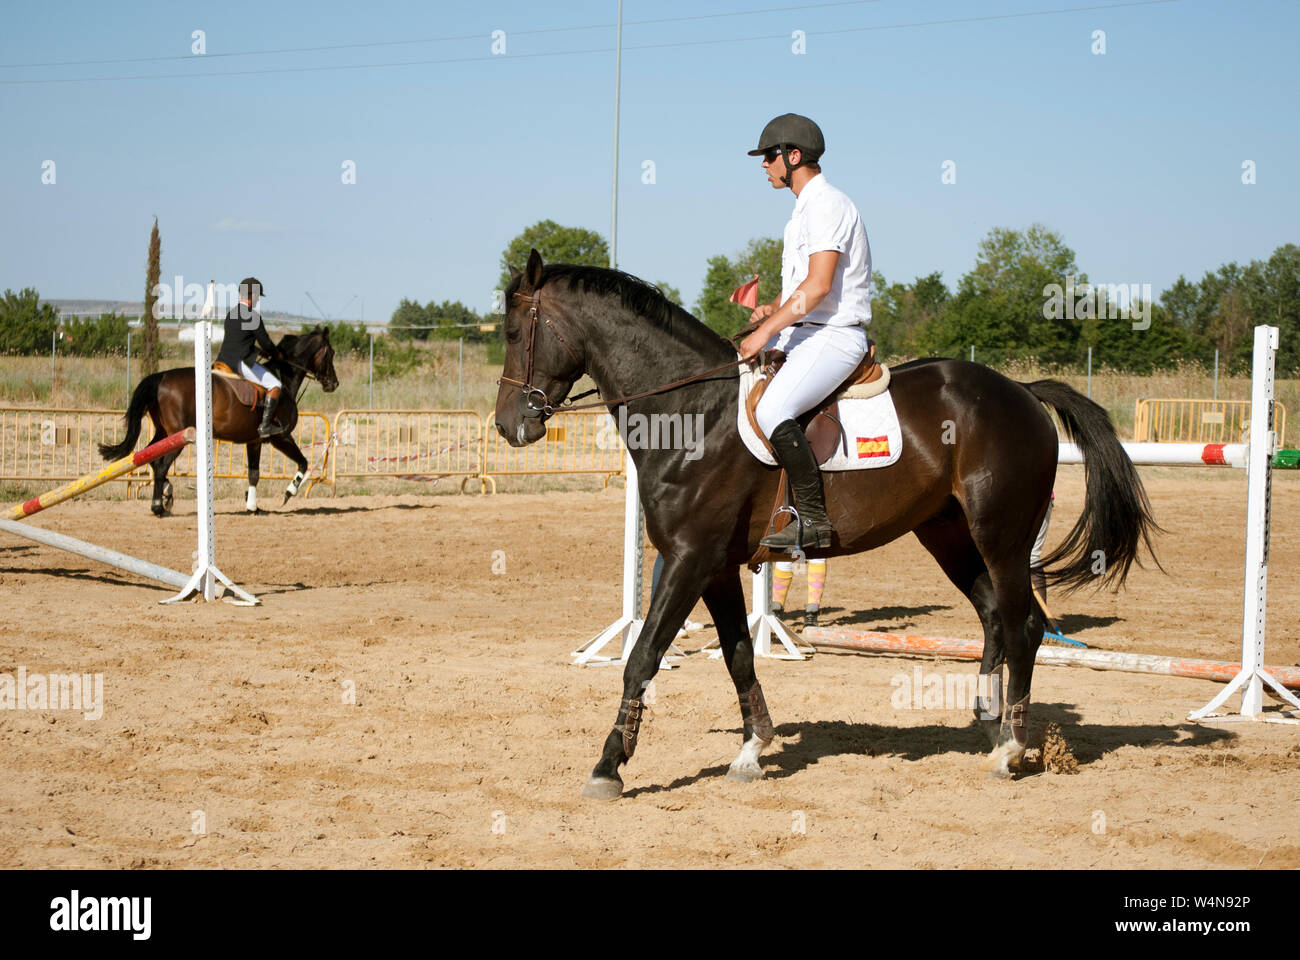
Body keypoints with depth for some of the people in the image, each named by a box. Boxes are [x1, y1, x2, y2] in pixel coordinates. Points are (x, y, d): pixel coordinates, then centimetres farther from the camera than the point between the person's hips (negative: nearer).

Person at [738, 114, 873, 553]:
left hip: (833, 338, -11)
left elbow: (818, 285, -23)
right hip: (802, 333, 11)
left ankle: (814, 519, -25)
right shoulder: (806, 207, 18)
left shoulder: (827, 204, -14)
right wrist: (774, 309, 12)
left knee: (771, 411, -30)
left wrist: (768, 329, -21)